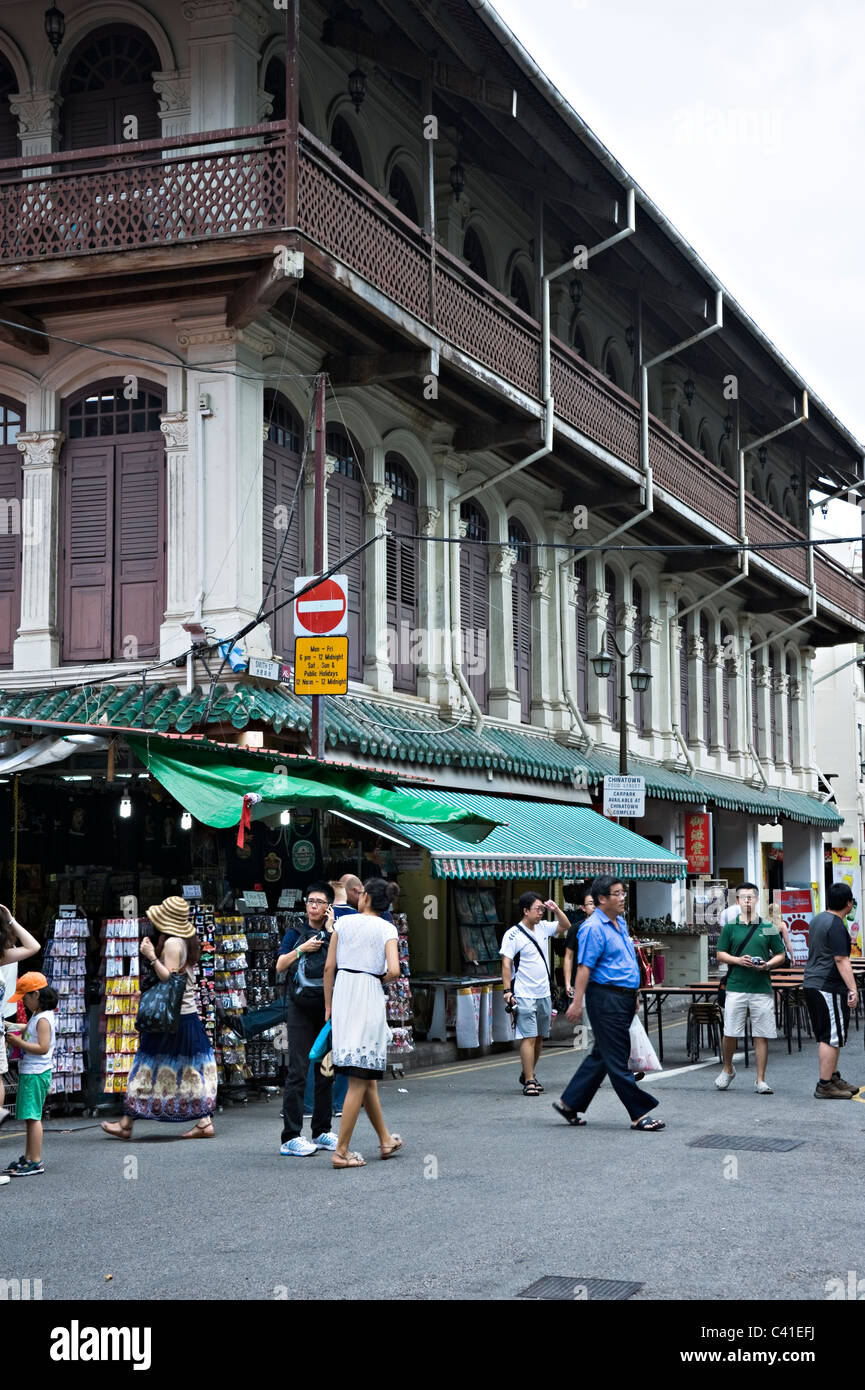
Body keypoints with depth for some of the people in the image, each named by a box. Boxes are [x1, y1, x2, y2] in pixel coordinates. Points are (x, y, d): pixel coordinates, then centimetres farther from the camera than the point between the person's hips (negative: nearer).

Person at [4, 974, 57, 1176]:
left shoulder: (43, 1019, -15)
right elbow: (27, 1029, 32)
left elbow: (43, 1047, -23)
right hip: (29, 1072, 10)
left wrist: (18, 1042, -21)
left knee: (32, 1116, -10)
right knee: (29, 1116, 15)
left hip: (36, 1074, -10)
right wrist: (9, 1025, 18)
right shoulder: (36, 1016, 15)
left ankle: (35, 1162, -9)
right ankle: (28, 1157, 23)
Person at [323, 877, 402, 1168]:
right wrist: (381, 980, 8)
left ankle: (385, 1140, 28)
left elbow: (329, 967, 3)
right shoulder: (387, 929, -1)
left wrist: (328, 1005, 12)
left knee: (366, 1077, 15)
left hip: (342, 993, 4)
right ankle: (341, 1151, -4)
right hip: (369, 995, -4)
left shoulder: (344, 922, 5)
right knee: (360, 1080, 0)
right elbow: (394, 970, -14)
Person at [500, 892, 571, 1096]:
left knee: (540, 1037, 12)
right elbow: (506, 964, -11)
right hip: (525, 996, -7)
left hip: (544, 994, 7)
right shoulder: (513, 935, -10)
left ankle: (527, 1074, 27)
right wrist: (507, 990, -18)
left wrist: (556, 909, 5)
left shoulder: (543, 928, 9)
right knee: (529, 1037, -10)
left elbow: (565, 926, 22)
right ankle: (529, 1081, -7)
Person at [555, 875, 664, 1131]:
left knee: (601, 1056, 13)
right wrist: (577, 1002, -22)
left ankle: (570, 1103, 21)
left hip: (624, 997, 10)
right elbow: (584, 967, -18)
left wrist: (635, 994, 25)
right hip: (606, 997, -10)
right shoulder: (593, 928, -13)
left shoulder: (620, 923, 16)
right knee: (617, 1060, -3)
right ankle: (640, 1114, -1)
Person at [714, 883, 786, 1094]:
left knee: (762, 1035, 0)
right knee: (730, 1033, 1)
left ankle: (761, 1080, 7)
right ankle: (727, 1069, 25)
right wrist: (738, 960, -10)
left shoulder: (768, 928, 7)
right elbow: (721, 955, 8)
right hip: (736, 987, 0)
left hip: (762, 988, 0)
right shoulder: (730, 927, 6)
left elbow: (781, 956, 10)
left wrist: (768, 965, -9)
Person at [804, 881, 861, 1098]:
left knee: (827, 1037, 17)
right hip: (829, 987, -10)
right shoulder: (837, 926, -17)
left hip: (811, 984, 10)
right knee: (831, 1037, -5)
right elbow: (841, 960, -22)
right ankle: (825, 1085, -3)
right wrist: (853, 989, -24)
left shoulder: (817, 919, 13)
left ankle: (833, 1077, 25)